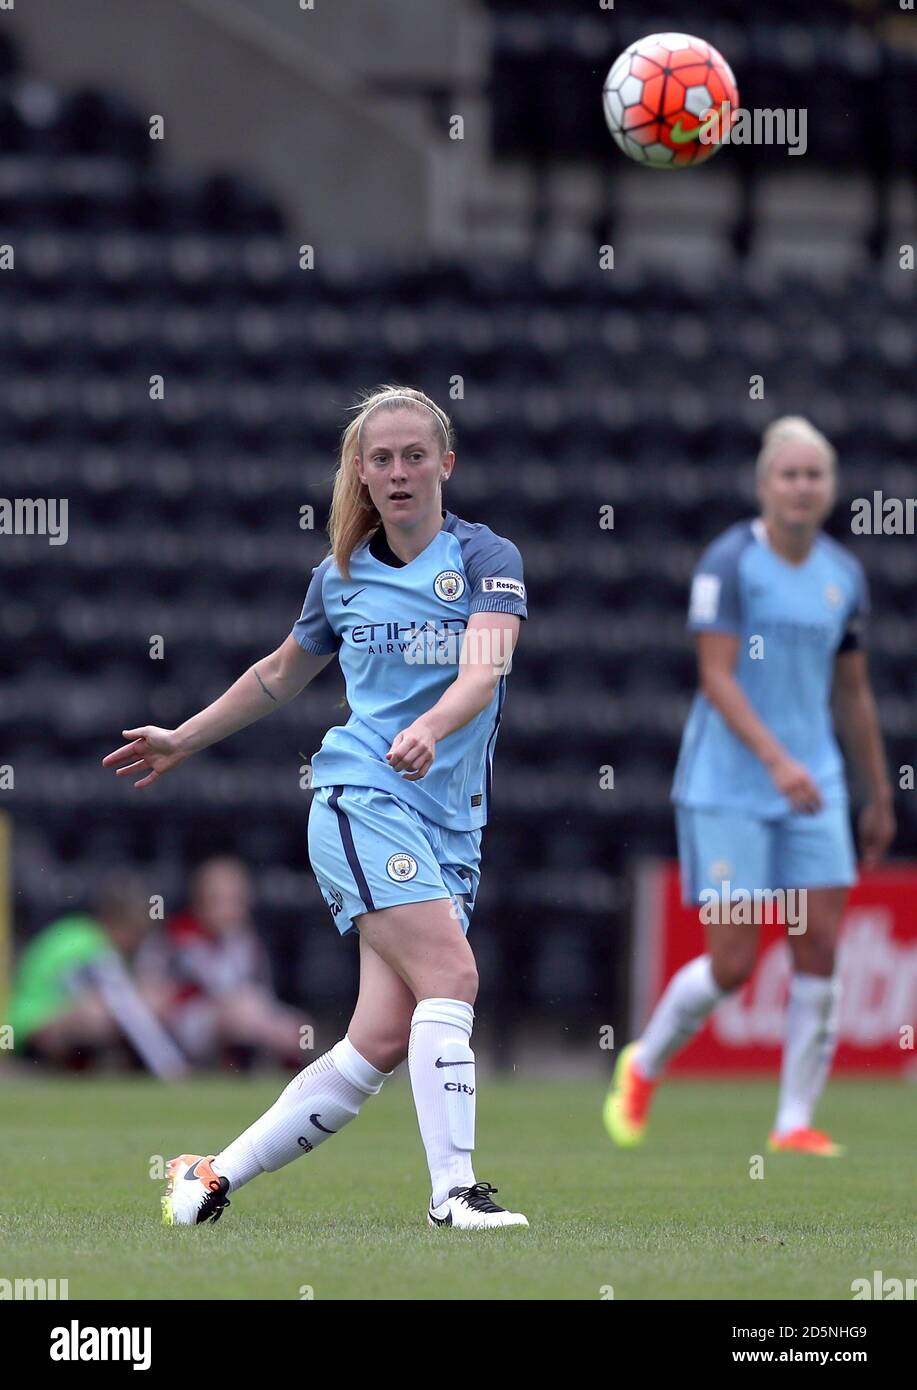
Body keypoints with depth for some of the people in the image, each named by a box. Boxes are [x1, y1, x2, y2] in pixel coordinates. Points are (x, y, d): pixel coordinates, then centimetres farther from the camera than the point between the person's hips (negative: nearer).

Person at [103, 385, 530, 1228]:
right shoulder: (340, 577, 9)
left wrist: (430, 730, -38)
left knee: (382, 1044, -6)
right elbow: (281, 676, 28)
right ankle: (454, 1189, -25)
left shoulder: (487, 560, 0)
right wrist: (185, 741, 32)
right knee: (452, 977, -23)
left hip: (450, 826, 1)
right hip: (362, 800, -1)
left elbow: (483, 670, -18)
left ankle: (216, 1175, 5)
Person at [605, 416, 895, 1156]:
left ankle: (796, 1123, 2)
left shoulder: (844, 575, 9)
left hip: (814, 789, 5)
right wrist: (776, 758, -28)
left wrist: (880, 796, 18)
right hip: (727, 786, -5)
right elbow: (717, 676, -15)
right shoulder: (729, 561, -9)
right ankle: (643, 1065, 20)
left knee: (820, 949, -5)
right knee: (732, 964, -7)